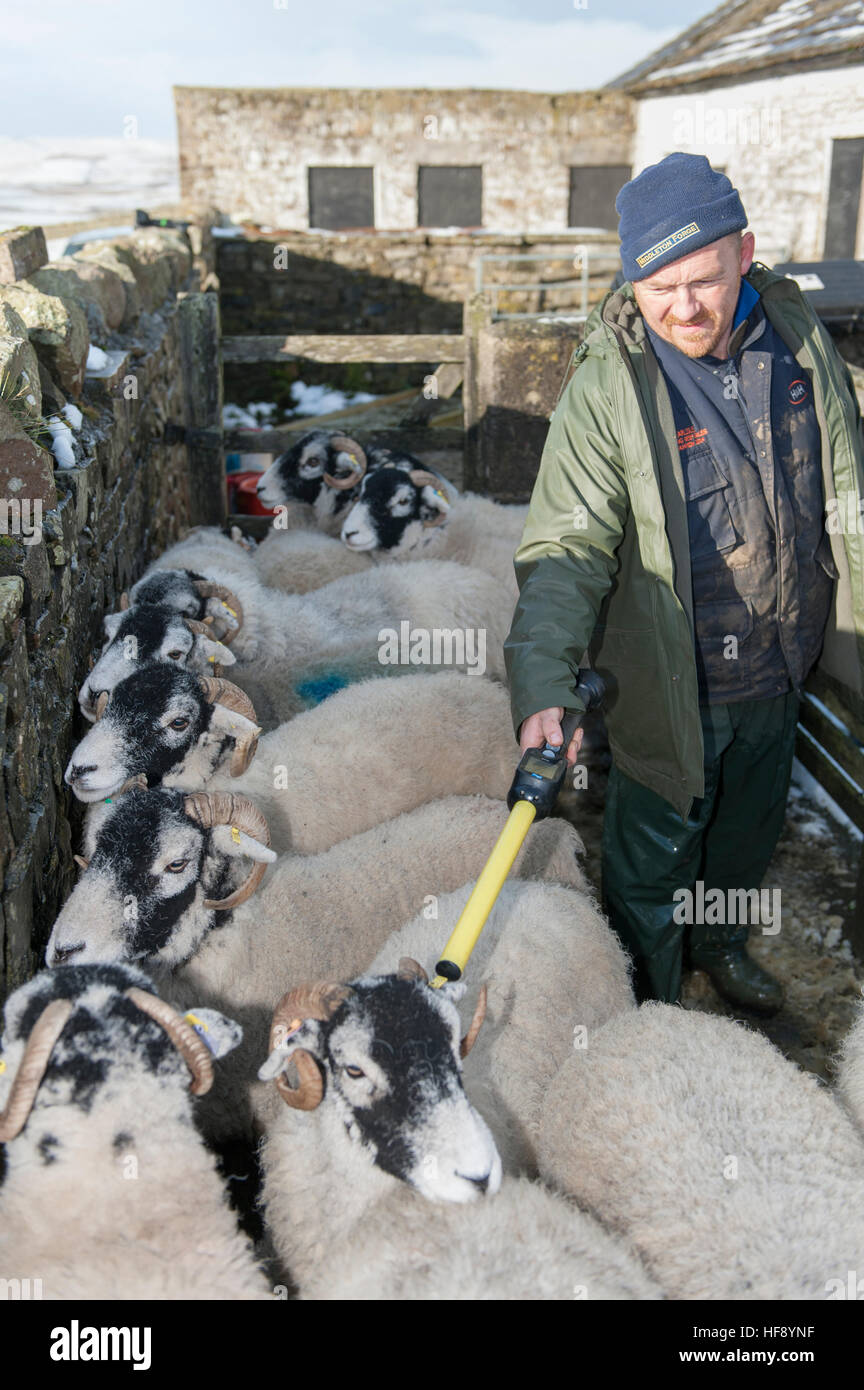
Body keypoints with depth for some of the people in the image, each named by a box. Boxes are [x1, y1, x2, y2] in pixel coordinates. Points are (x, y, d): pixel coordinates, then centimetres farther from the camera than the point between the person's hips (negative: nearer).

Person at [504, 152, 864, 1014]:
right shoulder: (607, 386, -21)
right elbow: (567, 545, -26)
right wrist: (541, 680, -40)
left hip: (781, 663, 5)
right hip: (673, 680, -5)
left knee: (750, 827, 27)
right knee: (655, 853, 12)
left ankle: (721, 941, 57)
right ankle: (648, 1010, 39)